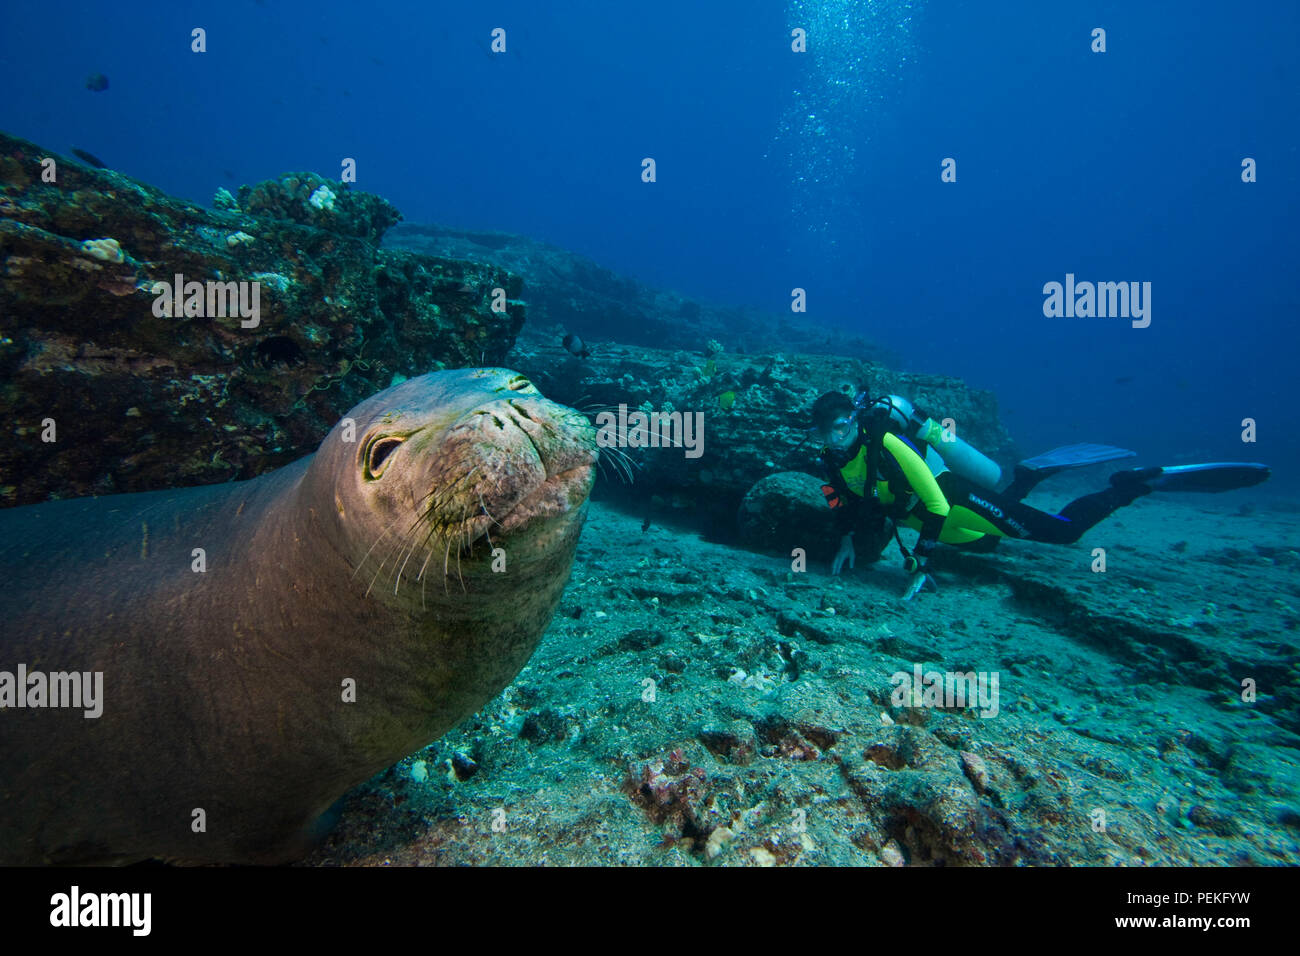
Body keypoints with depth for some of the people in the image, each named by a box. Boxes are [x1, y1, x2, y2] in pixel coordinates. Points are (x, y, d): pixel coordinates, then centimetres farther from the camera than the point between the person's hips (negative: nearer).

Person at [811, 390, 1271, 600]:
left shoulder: (885, 447, -32)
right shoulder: (836, 458, -9)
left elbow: (936, 505, -35)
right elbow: (847, 501, 9)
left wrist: (919, 566, -32)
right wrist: (847, 542, -6)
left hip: (966, 505, -8)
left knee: (1064, 528, -1)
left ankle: (1146, 480, 14)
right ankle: (1032, 471, 47)